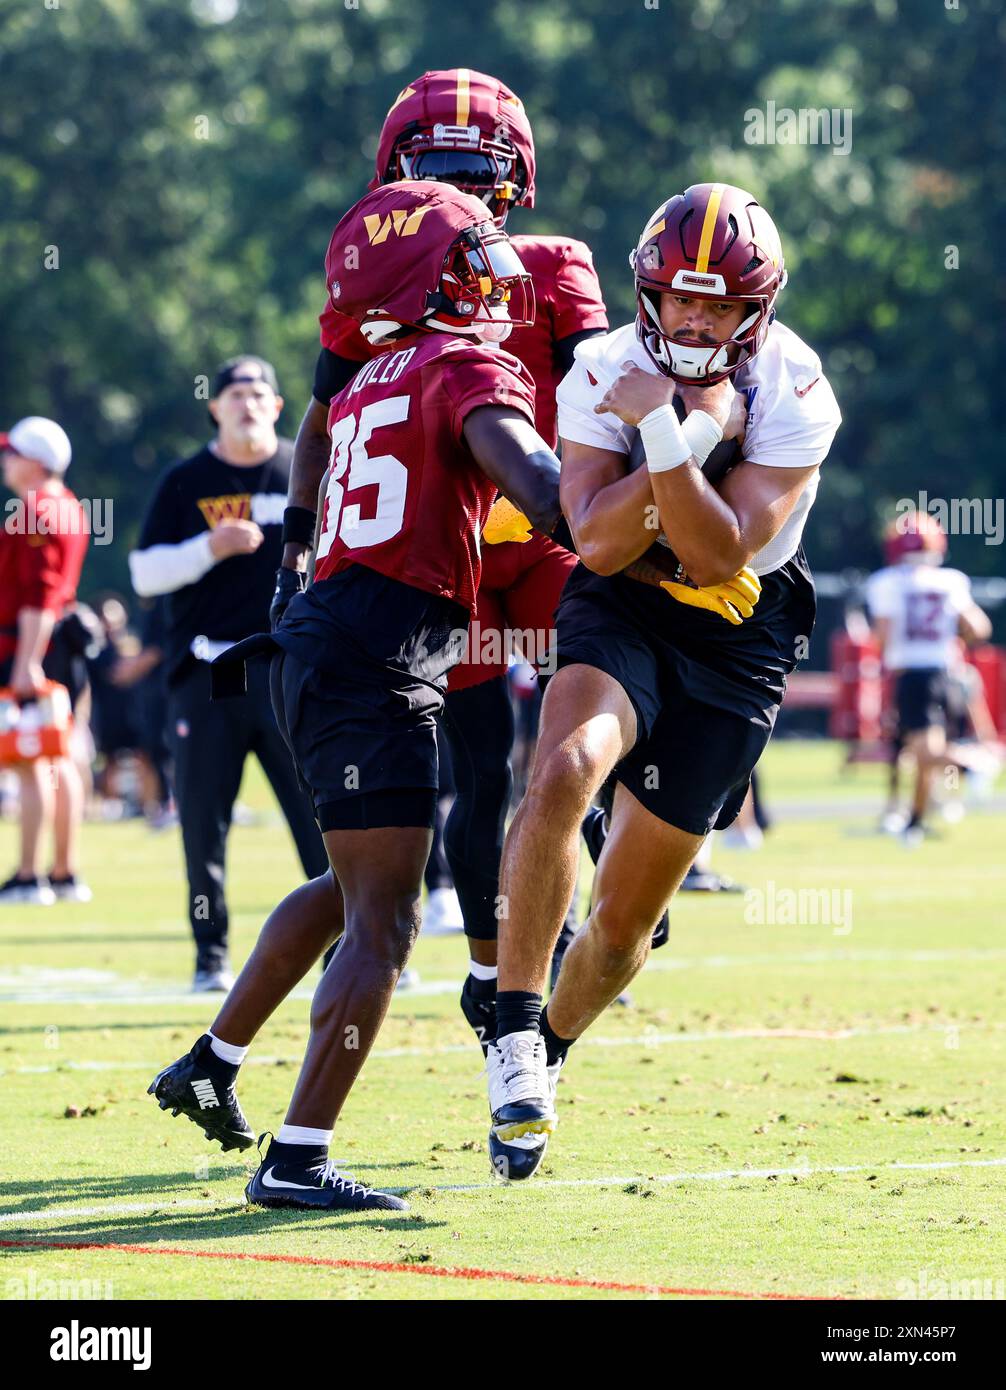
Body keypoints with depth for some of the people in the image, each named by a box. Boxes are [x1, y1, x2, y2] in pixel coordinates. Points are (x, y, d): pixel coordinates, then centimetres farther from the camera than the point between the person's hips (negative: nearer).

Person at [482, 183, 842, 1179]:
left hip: (732, 644, 0)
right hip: (618, 612, 0)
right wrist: (699, 434, -29)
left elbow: (719, 555, -24)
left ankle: (549, 1053, 33)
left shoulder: (795, 397, -16)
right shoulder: (605, 372, -12)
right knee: (566, 768, -34)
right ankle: (513, 1031, -24)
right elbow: (599, 542, -21)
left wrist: (666, 435, -35)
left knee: (625, 917, 3)